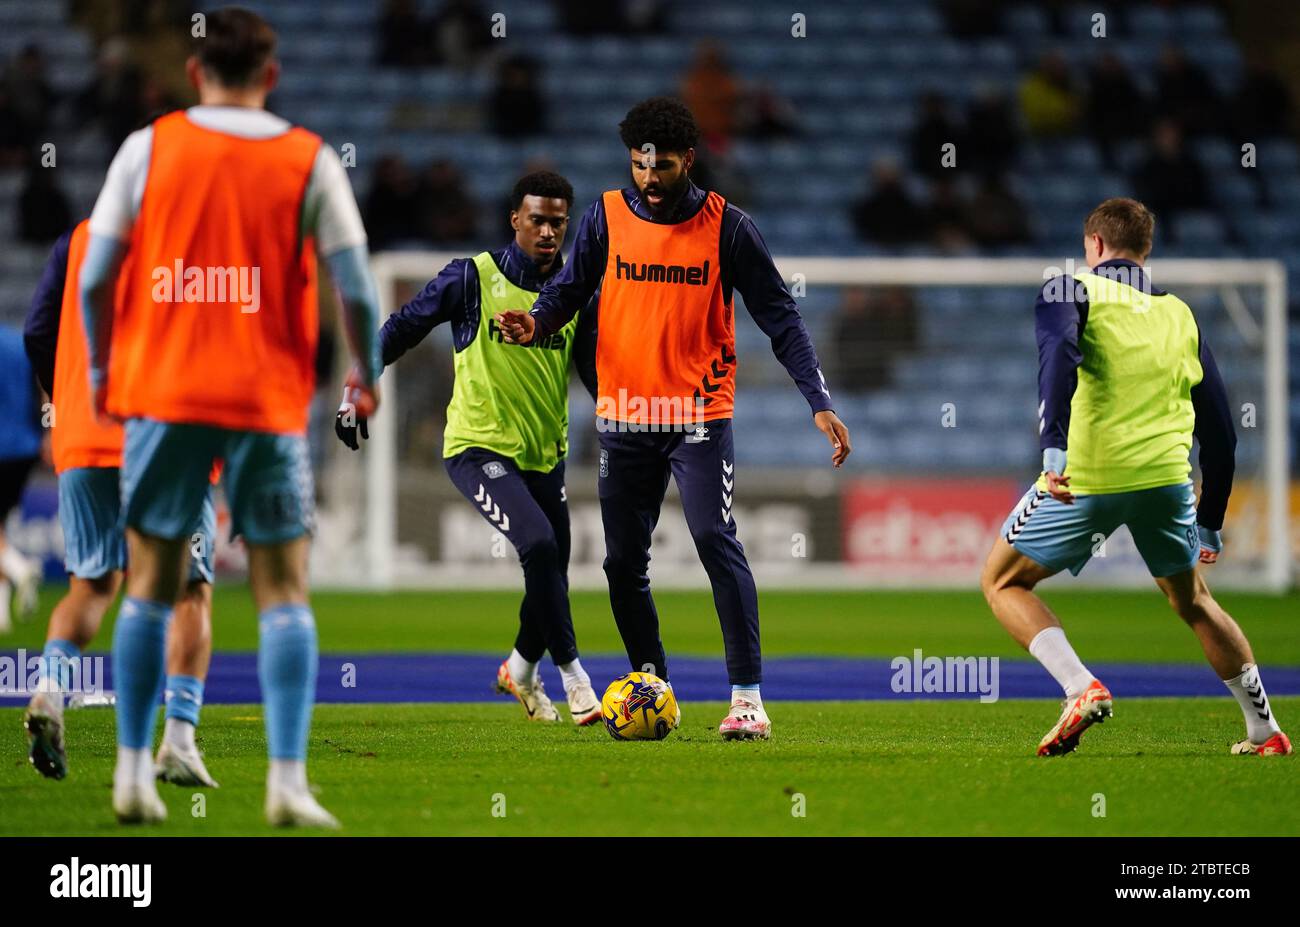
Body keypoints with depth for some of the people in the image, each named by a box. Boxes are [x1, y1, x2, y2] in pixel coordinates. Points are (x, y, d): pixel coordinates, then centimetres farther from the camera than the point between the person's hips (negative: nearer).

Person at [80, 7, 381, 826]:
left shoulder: (150, 149, 2)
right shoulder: (311, 162, 0)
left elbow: (96, 277, 1)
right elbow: (356, 288, -3)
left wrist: (102, 368, 15)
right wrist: (368, 374, 13)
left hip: (164, 390, 1)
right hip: (270, 403, -1)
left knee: (151, 584, 10)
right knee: (284, 591, 2)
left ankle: (133, 771, 10)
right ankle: (288, 782, -6)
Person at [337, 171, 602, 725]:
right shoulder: (473, 279, -7)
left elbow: (597, 373, 9)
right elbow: (402, 329, 0)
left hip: (544, 454, 5)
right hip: (478, 446, -5)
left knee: (552, 570, 9)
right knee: (539, 544, -25)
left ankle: (520, 670, 39)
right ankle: (572, 675, -15)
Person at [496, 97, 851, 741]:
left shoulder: (725, 226, -3)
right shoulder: (607, 217, 2)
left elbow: (779, 317, -2)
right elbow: (569, 289, 5)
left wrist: (819, 402, -9)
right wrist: (537, 324, -19)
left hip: (699, 416, -3)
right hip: (623, 420, 3)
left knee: (717, 543, -17)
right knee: (623, 565, 6)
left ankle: (748, 697, -17)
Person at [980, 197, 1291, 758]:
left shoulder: (1071, 291, 6)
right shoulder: (1180, 316, 19)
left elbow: (1059, 354, -18)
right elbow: (1218, 428, 19)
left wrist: (1054, 445, -28)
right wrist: (1210, 521, 27)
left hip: (1085, 478, -4)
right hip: (1167, 478, 4)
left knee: (1003, 582, 14)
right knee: (1191, 601, 26)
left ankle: (1081, 689, -7)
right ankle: (1265, 731, 26)